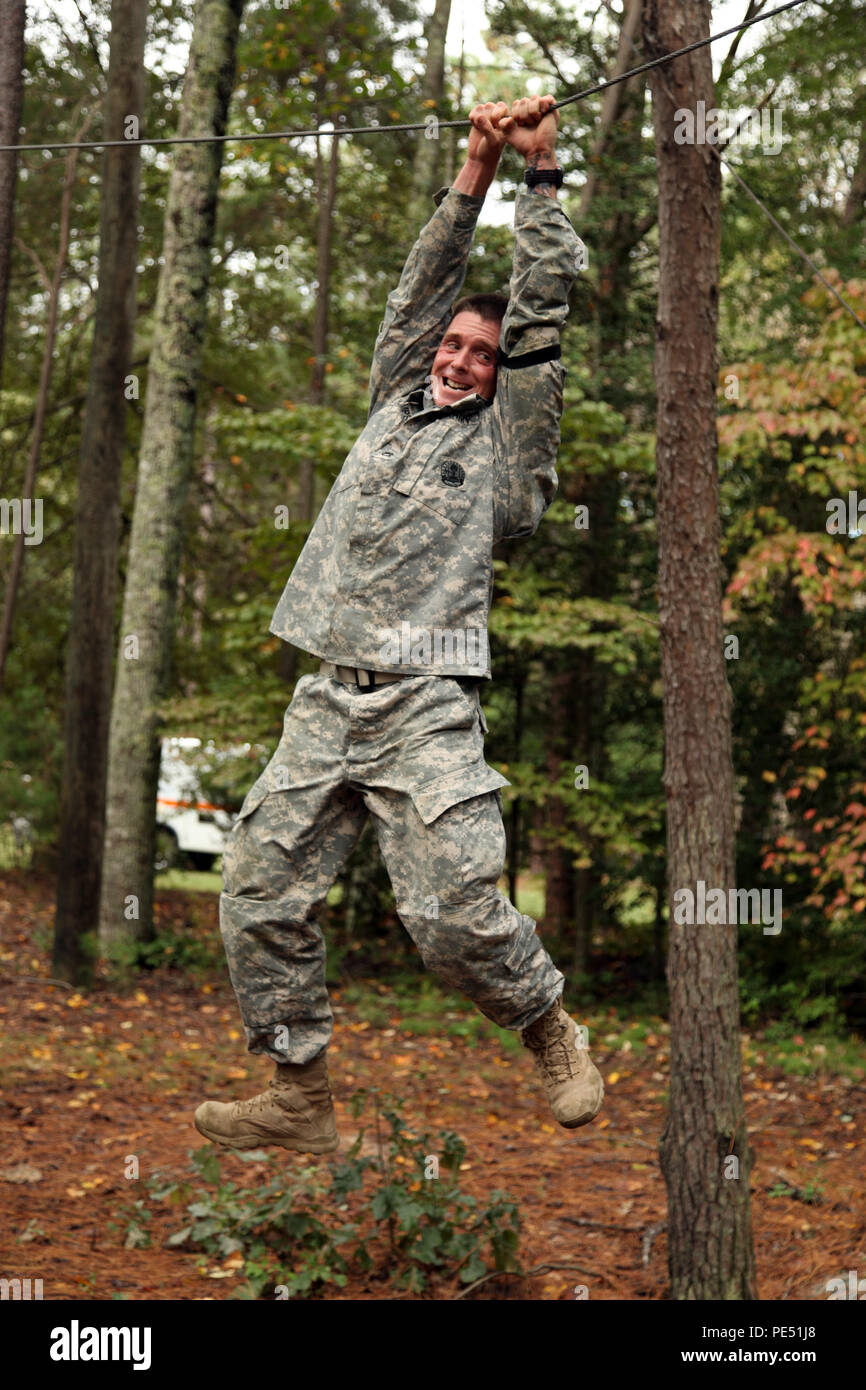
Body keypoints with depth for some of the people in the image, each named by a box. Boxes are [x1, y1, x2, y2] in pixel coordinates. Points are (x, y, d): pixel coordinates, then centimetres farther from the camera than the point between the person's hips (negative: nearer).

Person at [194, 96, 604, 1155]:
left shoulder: (506, 445, 8)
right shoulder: (394, 411, 21)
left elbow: (542, 311, 4)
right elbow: (421, 291, 21)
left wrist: (540, 172, 8)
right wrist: (474, 175, 14)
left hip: (427, 711, -5)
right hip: (325, 704, 5)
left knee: (455, 916, -15)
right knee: (259, 897, 0)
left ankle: (549, 1029, 14)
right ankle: (299, 1099, 12)